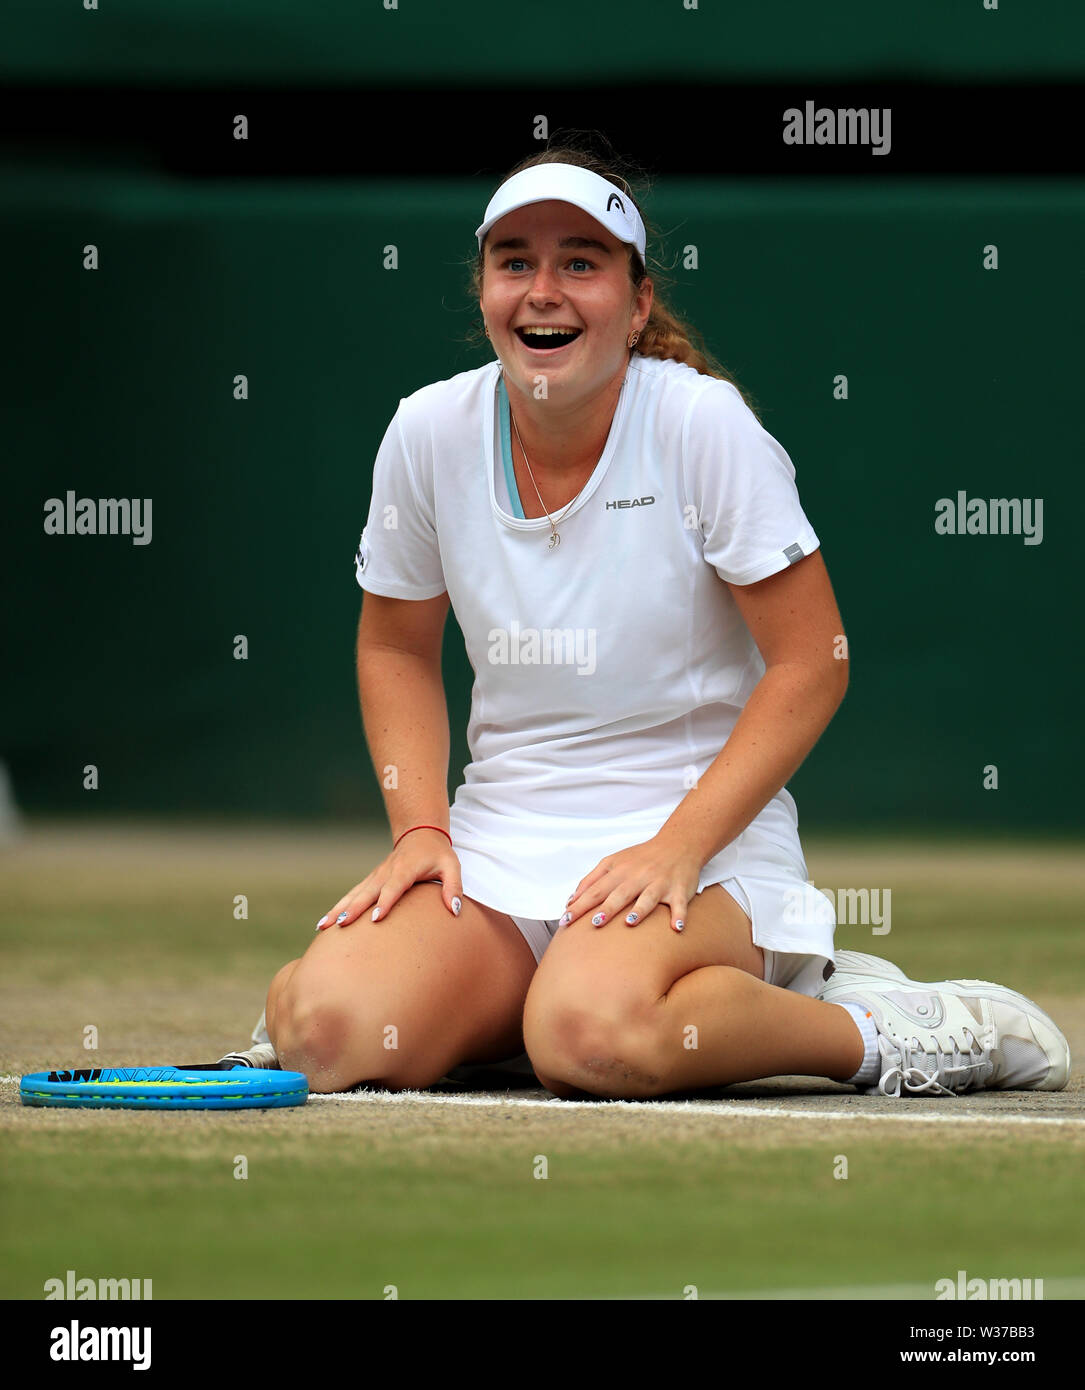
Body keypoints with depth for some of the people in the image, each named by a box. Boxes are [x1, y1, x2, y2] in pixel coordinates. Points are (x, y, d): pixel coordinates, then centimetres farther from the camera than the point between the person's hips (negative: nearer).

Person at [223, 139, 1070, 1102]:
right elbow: (397, 647, 15)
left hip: (704, 831, -4)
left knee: (590, 1036, -37)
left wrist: (678, 846, -19)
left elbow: (811, 663, -11)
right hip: (500, 839, 4)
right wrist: (420, 828, -1)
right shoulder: (429, 434, 0)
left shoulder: (704, 424, -11)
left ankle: (867, 1025, -11)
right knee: (323, 1034, -24)